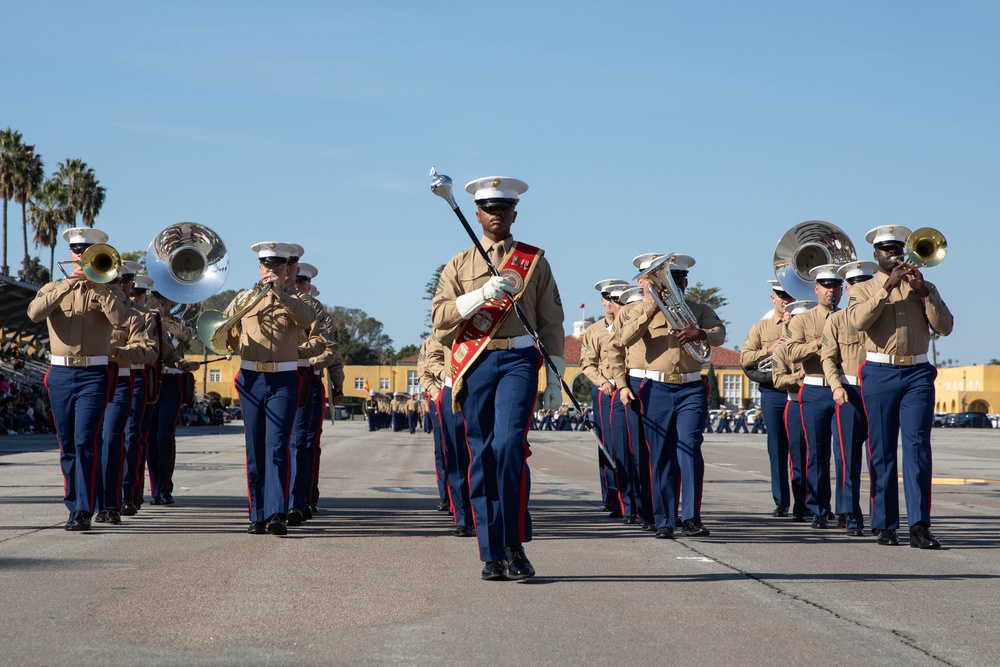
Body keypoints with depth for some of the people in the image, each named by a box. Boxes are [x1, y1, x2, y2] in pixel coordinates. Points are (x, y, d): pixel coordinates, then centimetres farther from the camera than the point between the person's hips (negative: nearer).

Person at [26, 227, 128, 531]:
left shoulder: (105, 292, 7)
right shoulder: (53, 289, 12)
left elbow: (120, 319, -13)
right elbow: (34, 312, -10)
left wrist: (97, 285, -14)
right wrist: (67, 286, -16)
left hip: (93, 375, -3)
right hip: (60, 374, 3)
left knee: (85, 441, -14)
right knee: (67, 445, 7)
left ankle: (85, 511, -15)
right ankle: (73, 506, 17)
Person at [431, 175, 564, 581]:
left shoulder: (535, 262, 11)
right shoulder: (459, 265, 13)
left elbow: (551, 324, 11)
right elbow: (441, 318, 1)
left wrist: (555, 379, 6)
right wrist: (483, 293, -13)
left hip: (519, 360, -2)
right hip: (474, 364, 2)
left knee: (509, 445, -20)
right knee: (482, 458, 1)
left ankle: (515, 546, -10)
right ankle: (492, 556, 6)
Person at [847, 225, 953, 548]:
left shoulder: (924, 288, 15)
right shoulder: (863, 289, 12)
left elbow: (945, 327, 2)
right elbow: (859, 320, -10)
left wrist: (924, 292, -9)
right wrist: (887, 287, -14)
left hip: (917, 373, 1)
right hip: (879, 374, 0)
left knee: (917, 446, -10)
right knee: (882, 451, 0)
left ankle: (919, 525, -13)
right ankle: (885, 525, 6)